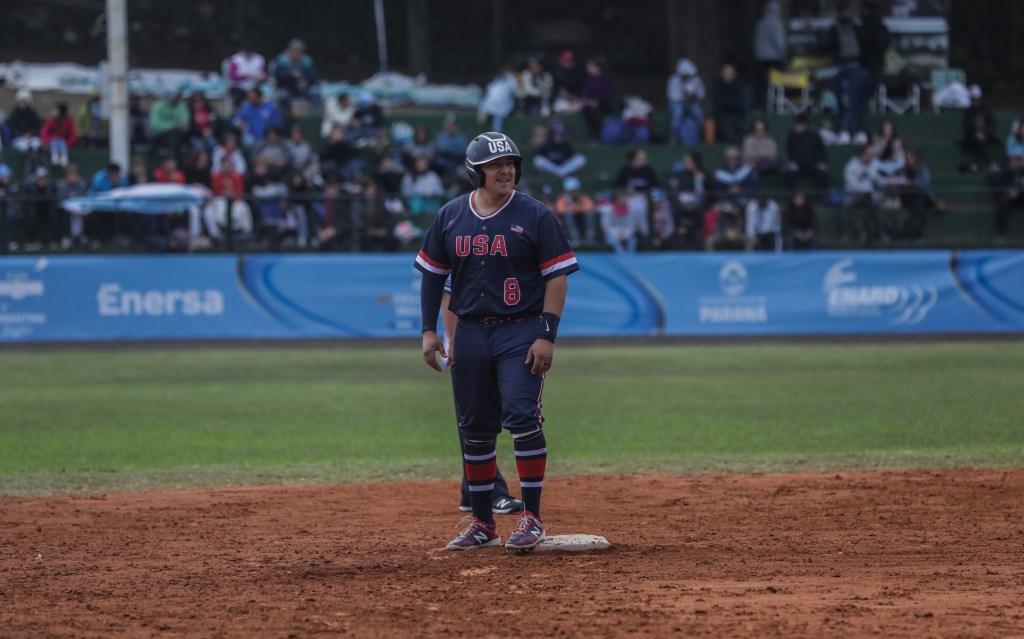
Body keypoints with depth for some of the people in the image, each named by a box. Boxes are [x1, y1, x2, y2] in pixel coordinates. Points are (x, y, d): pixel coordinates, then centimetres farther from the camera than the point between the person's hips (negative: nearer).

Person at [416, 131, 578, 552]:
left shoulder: (534, 216, -4)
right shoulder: (450, 217, 6)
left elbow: (557, 277, -6)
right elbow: (432, 274, 14)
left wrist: (546, 336, -14)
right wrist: (429, 330, 5)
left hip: (521, 331, -4)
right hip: (471, 333, 4)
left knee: (522, 416, -16)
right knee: (474, 429, 7)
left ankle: (531, 517, -9)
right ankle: (482, 524, 16)